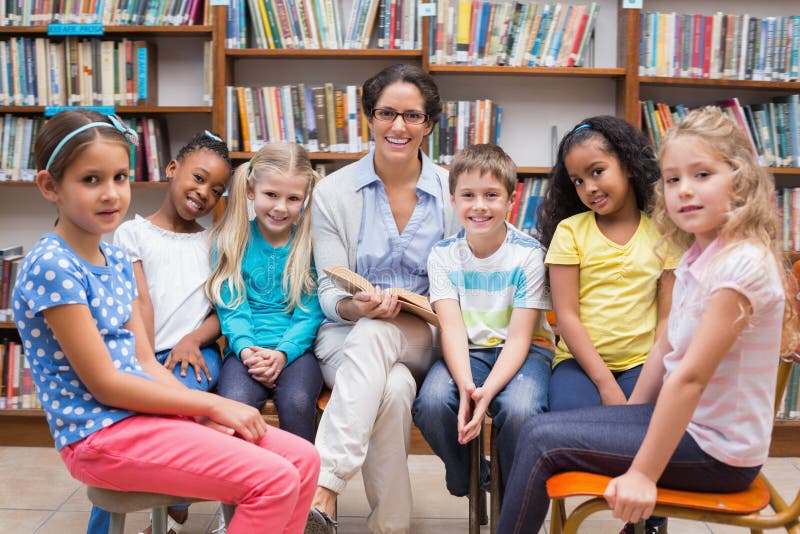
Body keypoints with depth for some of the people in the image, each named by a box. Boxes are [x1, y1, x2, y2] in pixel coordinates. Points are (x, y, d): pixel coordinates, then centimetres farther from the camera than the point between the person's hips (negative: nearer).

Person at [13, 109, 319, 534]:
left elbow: (145, 362, 10)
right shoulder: (52, 267, -16)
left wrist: (204, 413, -5)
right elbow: (104, 384, -17)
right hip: (100, 434, -8)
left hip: (144, 412, 8)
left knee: (303, 459, 0)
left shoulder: (117, 259, 10)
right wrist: (210, 403, -13)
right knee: (274, 480, -19)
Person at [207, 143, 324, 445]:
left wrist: (283, 352, -15)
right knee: (236, 403, -30)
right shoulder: (230, 241, 8)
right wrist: (246, 350, -16)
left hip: (296, 348, 0)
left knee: (297, 401, -30)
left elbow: (310, 313, 1)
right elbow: (232, 307, 2)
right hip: (246, 348, 1)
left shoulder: (310, 242, 6)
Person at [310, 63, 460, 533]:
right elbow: (329, 292, 1)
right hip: (348, 335, 0)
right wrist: (355, 306, -23)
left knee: (374, 334, -36)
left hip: (425, 340, 0)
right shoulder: (334, 192, 3)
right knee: (393, 389, -35)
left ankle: (325, 483, -38)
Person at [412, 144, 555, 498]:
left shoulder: (528, 254, -11)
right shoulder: (443, 255, -3)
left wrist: (486, 392, -31)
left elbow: (519, 337, -15)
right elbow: (452, 328, -13)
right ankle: (469, 478, 5)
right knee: (431, 403, -28)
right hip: (467, 351, 2)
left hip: (524, 350, -2)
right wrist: (465, 385, -33)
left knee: (519, 409, -33)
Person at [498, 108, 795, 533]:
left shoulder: (742, 263, -23)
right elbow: (665, 348, 11)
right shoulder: (696, 256, 6)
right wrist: (630, 417, 12)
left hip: (716, 450, -8)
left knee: (542, 440, -9)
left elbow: (690, 377, -25)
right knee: (544, 430, 8)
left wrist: (643, 475, -24)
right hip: (687, 420, 8)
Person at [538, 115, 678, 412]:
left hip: (641, 363, 1)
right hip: (580, 360, -1)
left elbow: (666, 318, 4)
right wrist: (606, 384, -12)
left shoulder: (662, 232, 6)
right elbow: (566, 316, -4)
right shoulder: (569, 231, 2)